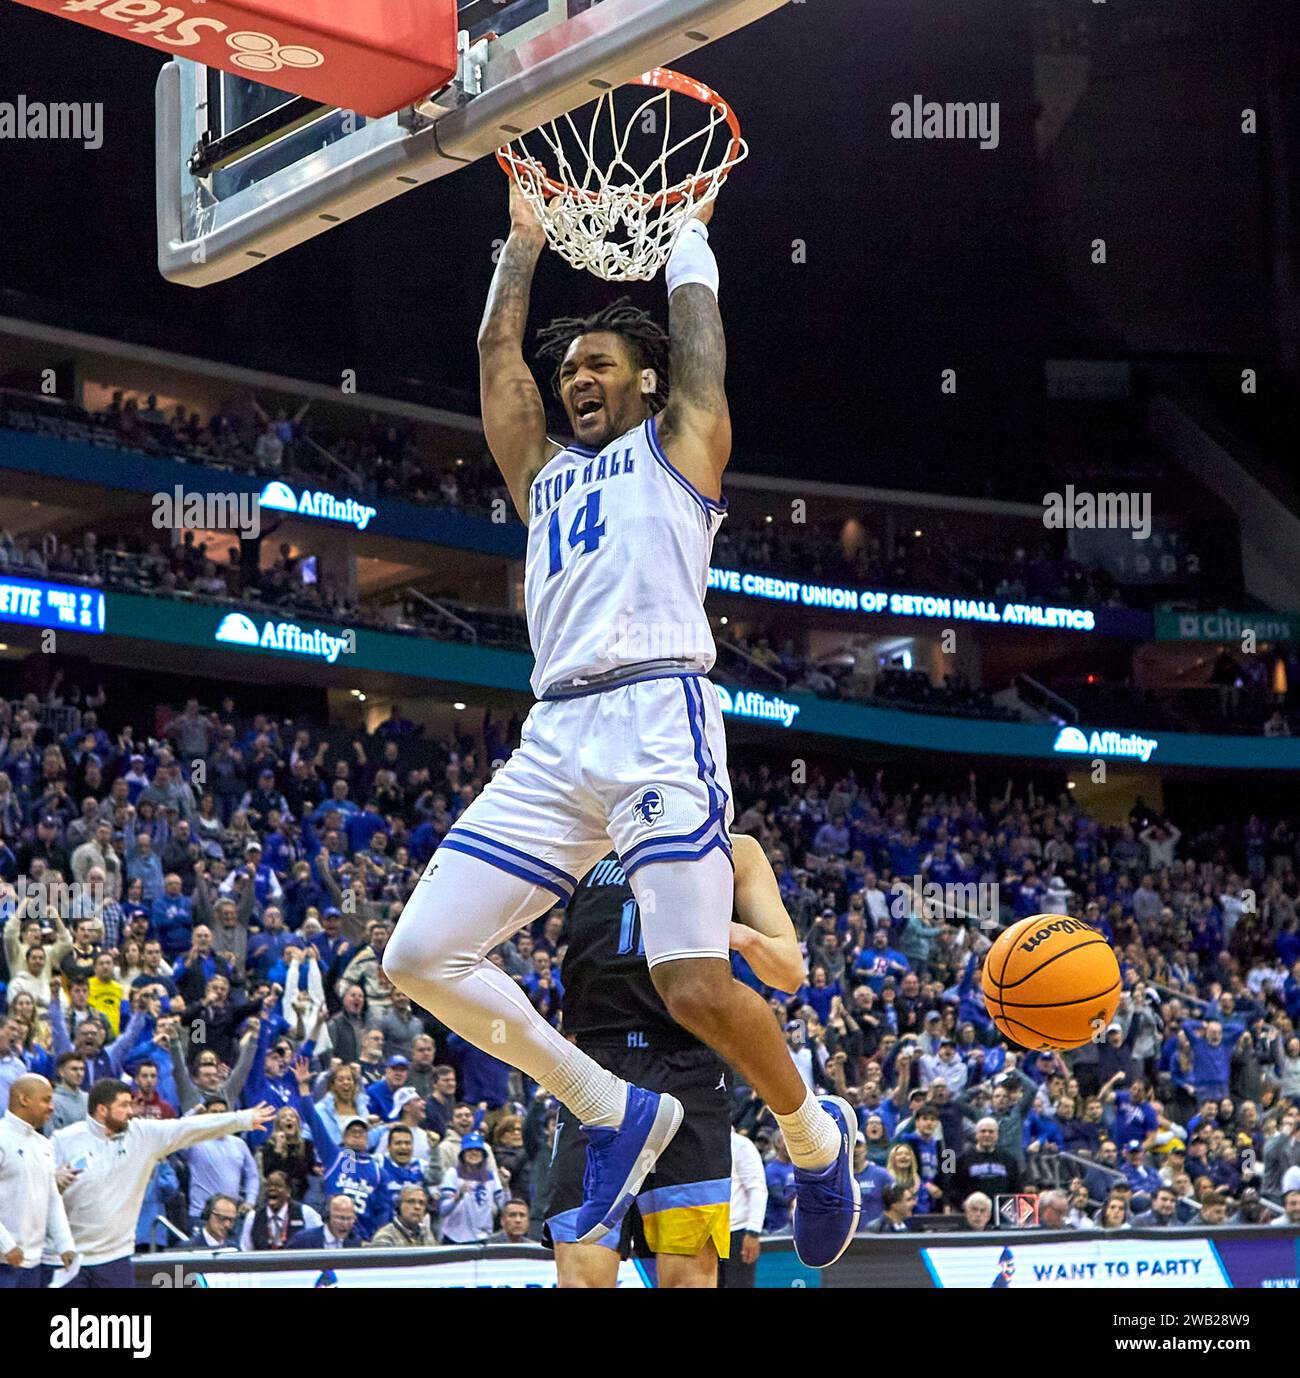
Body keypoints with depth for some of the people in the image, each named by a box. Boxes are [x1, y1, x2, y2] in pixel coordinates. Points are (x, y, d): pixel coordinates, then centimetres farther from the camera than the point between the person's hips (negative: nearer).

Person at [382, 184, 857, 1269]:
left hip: (656, 713, -6)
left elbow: (694, 309, 19)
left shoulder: (679, 442, 17)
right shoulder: (544, 471, 30)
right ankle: (615, 1113, 8)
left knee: (695, 986, -19)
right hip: (554, 739, 6)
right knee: (422, 956, -6)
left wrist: (687, 217, 34)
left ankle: (817, 1134, 11)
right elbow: (497, 347, 33)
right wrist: (524, 240, 41)